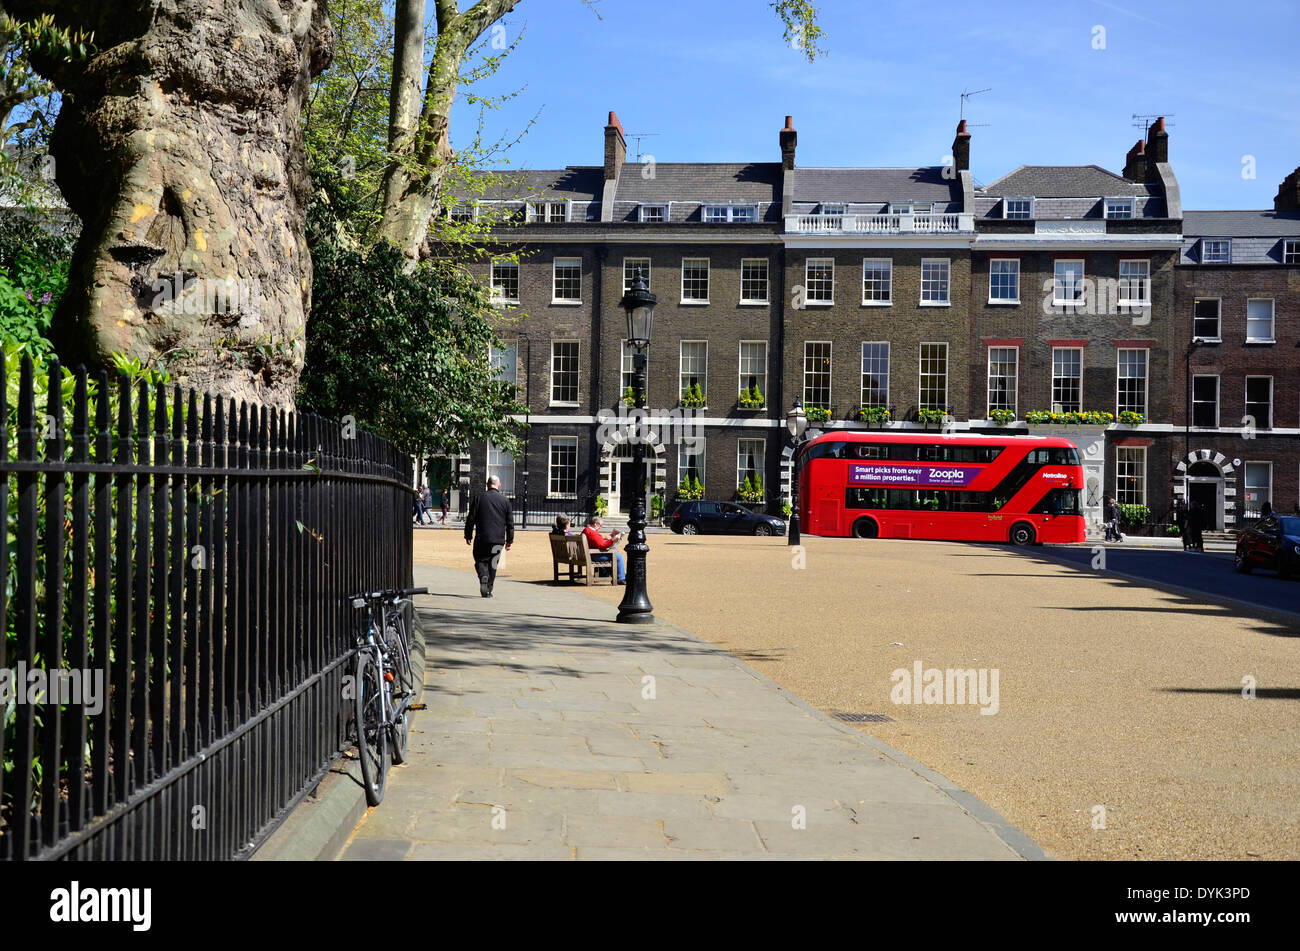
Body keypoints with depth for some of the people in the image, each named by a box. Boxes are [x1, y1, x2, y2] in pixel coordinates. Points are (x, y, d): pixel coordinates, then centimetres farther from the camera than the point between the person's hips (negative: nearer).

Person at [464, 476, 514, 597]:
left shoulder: (479, 497, 0)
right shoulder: (505, 500, 4)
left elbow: (471, 518, 0)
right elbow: (510, 522, 6)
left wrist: (468, 535, 9)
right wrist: (510, 540, 13)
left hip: (482, 538, -1)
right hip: (498, 539, 1)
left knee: (480, 560, 9)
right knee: (493, 564, 10)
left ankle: (483, 576, -20)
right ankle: (488, 590, 11)